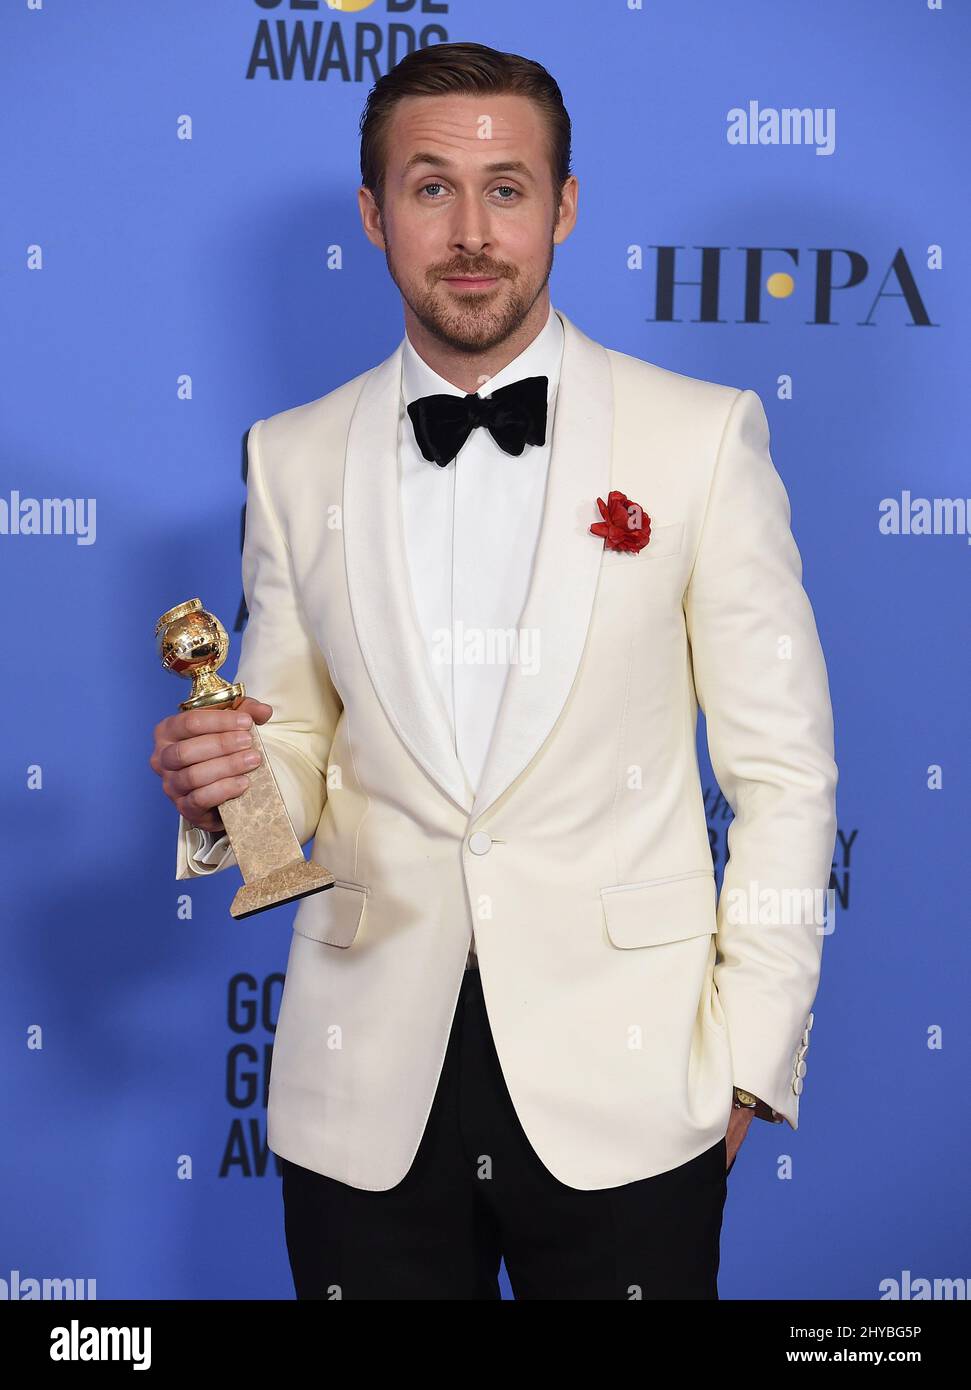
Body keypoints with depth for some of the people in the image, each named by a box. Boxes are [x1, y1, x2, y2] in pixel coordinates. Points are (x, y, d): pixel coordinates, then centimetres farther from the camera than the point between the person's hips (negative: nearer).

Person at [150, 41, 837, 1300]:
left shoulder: (703, 436, -3)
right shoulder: (294, 459, 4)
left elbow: (784, 772, -2)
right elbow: (299, 753, 11)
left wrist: (746, 1062, -5)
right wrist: (225, 786, -11)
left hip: (622, 1096, -2)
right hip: (368, 1100, 2)